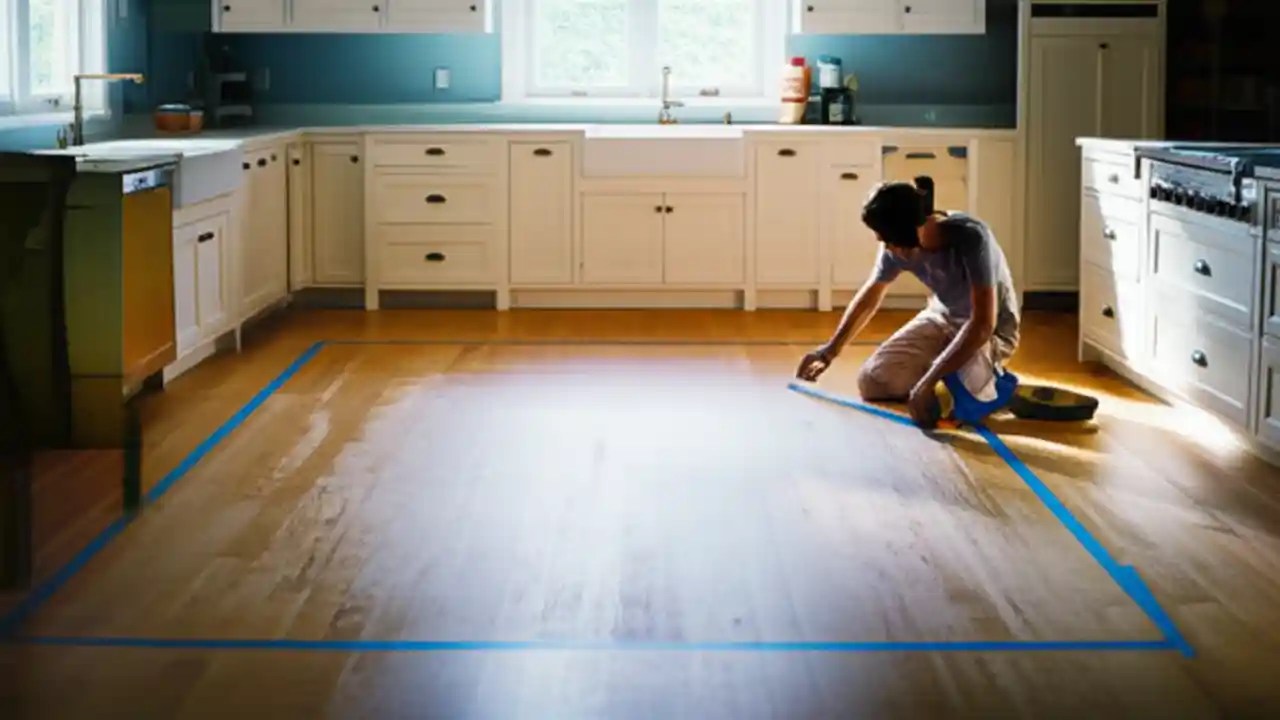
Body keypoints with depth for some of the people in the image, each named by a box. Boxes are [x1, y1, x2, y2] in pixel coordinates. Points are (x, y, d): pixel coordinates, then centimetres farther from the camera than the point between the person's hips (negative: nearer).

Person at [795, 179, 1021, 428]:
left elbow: (982, 324, -38)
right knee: (871, 382, -11)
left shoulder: (971, 238, -35)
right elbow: (870, 296, 5)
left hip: (992, 329, -5)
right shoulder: (896, 246, -17)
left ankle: (993, 380, 2)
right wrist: (830, 350, 9)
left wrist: (928, 381, -41)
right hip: (942, 317, 6)